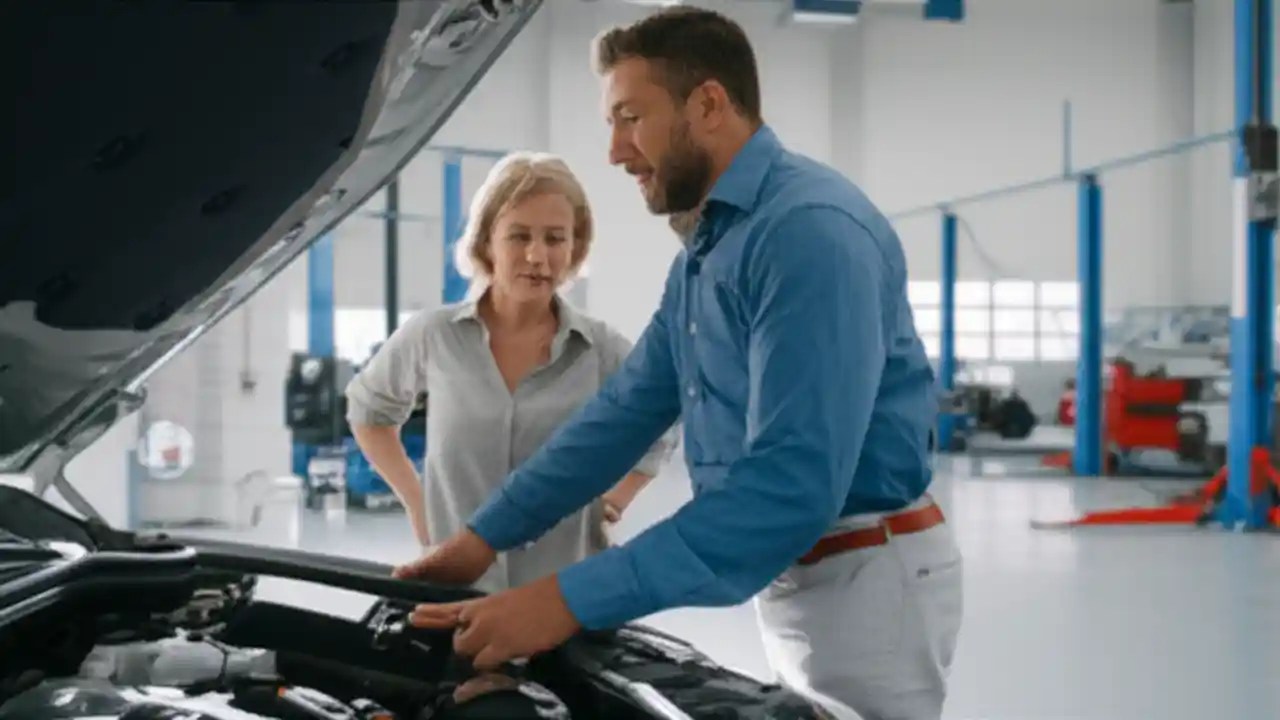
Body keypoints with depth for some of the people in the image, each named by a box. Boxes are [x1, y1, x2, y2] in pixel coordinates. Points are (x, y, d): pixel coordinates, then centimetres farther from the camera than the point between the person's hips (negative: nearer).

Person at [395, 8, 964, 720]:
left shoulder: (810, 228, -22)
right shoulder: (706, 249, 12)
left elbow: (792, 484, -31)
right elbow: (627, 409, 18)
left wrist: (573, 602, -33)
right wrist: (487, 534, 12)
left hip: (864, 578, -9)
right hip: (794, 573, 9)